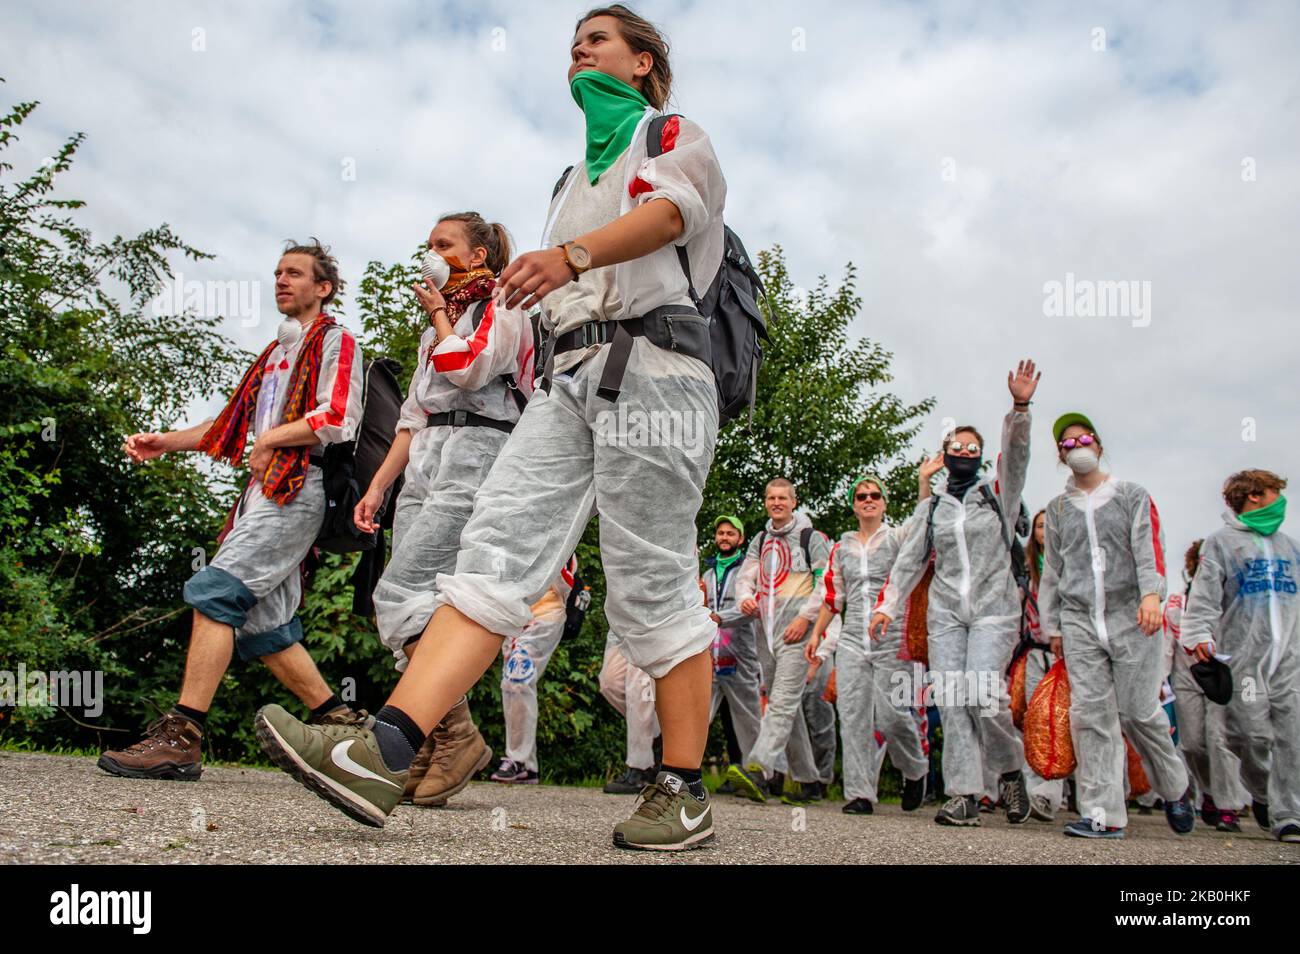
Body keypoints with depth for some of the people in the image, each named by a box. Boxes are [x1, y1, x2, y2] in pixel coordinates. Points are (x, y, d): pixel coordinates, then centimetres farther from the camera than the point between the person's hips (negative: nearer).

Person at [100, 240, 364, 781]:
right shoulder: (276, 352, 29)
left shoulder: (334, 341, 4)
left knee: (215, 590, -20)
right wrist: (168, 442, 16)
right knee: (262, 624, 5)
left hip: (300, 486, -9)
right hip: (264, 488, 9)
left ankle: (180, 738, -21)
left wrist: (271, 438, -8)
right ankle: (338, 721, 12)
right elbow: (234, 422, 28)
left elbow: (340, 420, -10)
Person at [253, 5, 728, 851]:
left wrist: (570, 255, -28)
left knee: (653, 585, -10)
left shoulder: (677, 137, 13)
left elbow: (670, 210, -11)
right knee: (500, 544, -13)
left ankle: (686, 794, 0)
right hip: (572, 376, 6)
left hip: (653, 361, -6)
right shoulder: (575, 180, 34)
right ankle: (384, 751, -25)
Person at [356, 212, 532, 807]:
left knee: (400, 592, -21)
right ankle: (431, 755, -2)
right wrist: (378, 486, 17)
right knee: (422, 602, -3)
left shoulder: (502, 309, 6)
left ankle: (458, 734, -18)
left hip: (475, 454, -8)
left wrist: (439, 312, 4)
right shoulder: (438, 327, 29)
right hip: (424, 464, 8)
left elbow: (467, 368, -14)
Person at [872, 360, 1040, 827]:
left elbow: (1015, 455, -8)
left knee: (982, 695, -17)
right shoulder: (932, 507, 16)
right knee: (951, 699, -6)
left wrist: (1019, 408, -23)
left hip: (993, 608, -3)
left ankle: (1011, 768, 10)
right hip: (945, 612, 3)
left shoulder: (998, 493, 9)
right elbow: (910, 559, 15)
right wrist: (889, 605, 6)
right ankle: (964, 795, -2)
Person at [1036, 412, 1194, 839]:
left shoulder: (1132, 496, 9)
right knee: (1090, 715, -6)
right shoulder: (1058, 508, 17)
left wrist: (1152, 593, -22)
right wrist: (1052, 625, 14)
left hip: (1130, 616, -2)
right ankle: (1103, 815, -3)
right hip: (1079, 622, 2)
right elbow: (1052, 570, 19)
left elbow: (1148, 547, -5)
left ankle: (1175, 788, 23)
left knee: (1138, 711, -4)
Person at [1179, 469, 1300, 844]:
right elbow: (1205, 593, -5)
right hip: (1244, 656, -4)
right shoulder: (1221, 542, 5)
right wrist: (1199, 634, -18)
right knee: (1253, 734, -4)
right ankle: (1262, 794, 22)